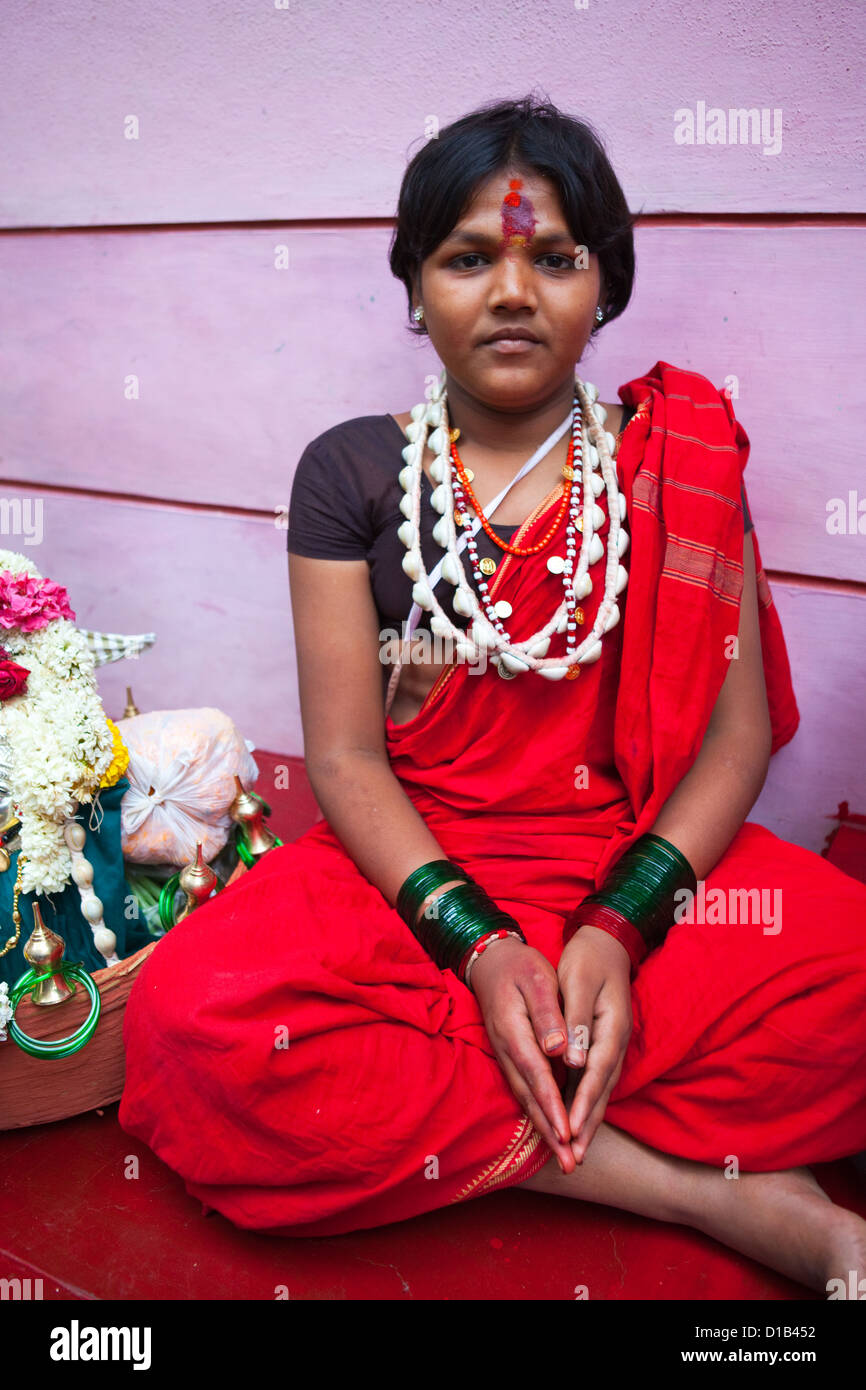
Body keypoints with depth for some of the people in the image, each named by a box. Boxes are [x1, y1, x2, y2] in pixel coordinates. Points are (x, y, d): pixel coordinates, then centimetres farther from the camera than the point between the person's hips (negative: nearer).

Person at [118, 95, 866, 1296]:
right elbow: (344, 755, -4)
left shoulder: (674, 456, 4)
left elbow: (737, 732, -2)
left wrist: (616, 930, -17)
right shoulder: (354, 470, 2)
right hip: (411, 871, 1)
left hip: (638, 868, 0)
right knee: (196, 1013, -28)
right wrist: (479, 945, -18)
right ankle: (712, 1189, -18)